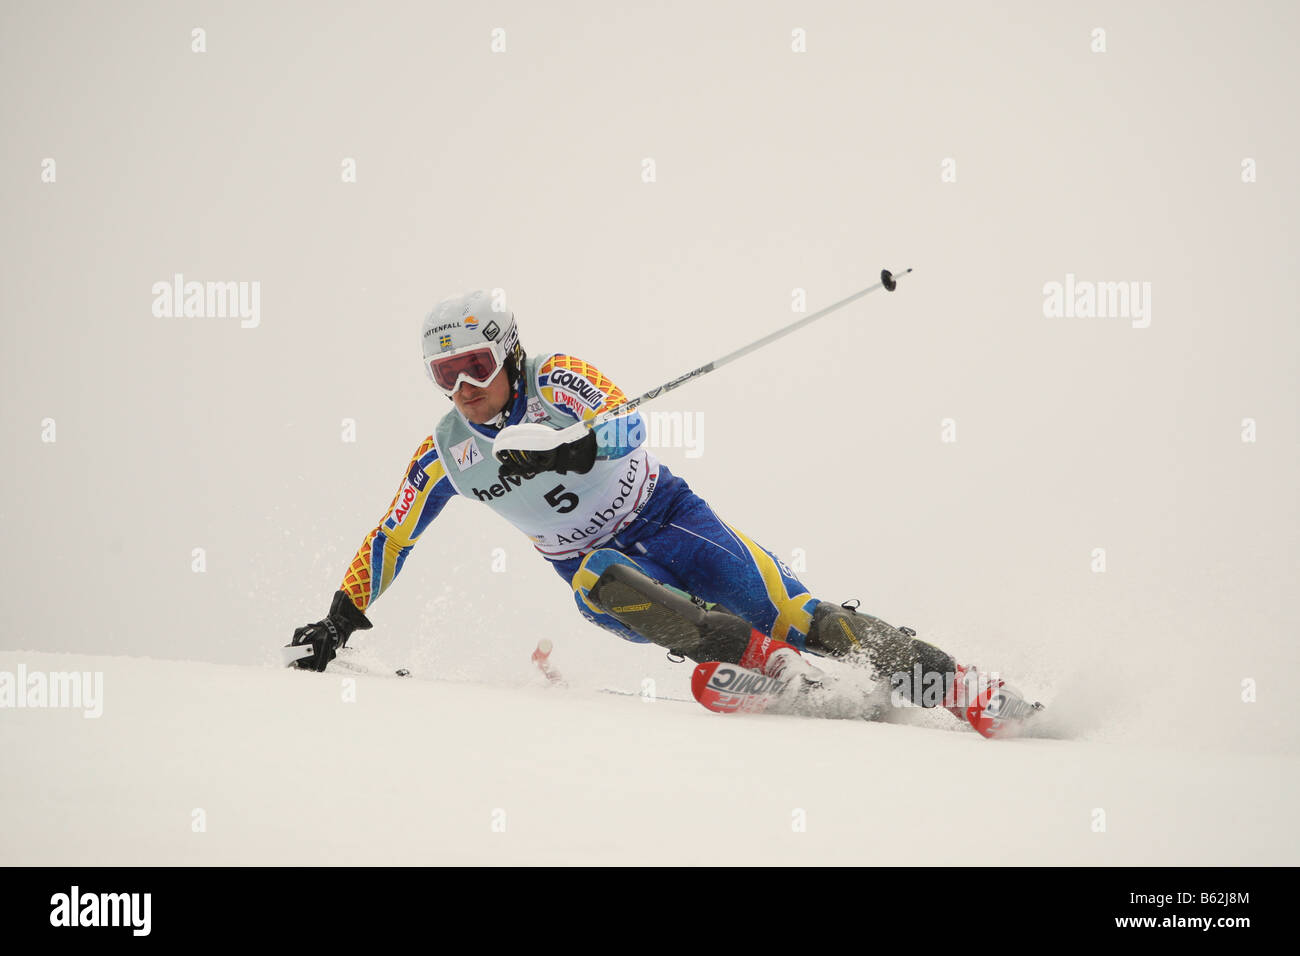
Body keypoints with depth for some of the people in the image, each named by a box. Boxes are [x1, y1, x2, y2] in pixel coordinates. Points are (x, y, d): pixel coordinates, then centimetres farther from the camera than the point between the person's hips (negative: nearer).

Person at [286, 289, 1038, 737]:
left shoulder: (557, 379, -14)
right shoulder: (447, 454, -3)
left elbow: (628, 426, -32)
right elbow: (390, 539, 9)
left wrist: (564, 447, -50)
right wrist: (343, 618, 5)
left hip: (667, 517, -2)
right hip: (602, 569, 3)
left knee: (791, 614, -17)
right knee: (598, 575, -34)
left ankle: (966, 692, -13)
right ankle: (780, 669, -38)